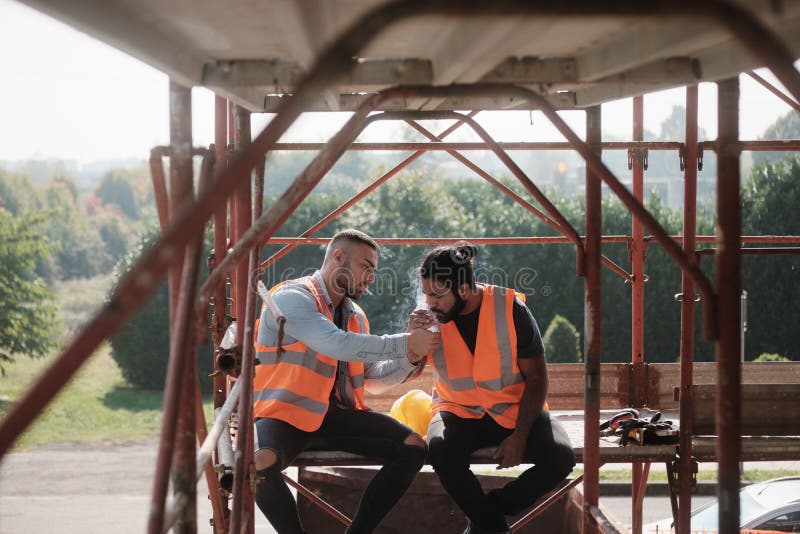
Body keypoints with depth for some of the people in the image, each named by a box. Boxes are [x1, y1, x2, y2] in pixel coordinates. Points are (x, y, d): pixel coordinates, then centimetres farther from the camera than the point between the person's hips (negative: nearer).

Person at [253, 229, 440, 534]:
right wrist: (405, 343, -18)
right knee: (261, 463, -39)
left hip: (335, 415, 7)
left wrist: (408, 359, 0)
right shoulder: (291, 298, -10)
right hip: (284, 414, -7)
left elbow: (370, 379, 19)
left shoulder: (355, 316, 16)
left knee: (413, 447, -12)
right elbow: (336, 344, -23)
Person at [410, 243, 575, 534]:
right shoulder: (431, 316, -8)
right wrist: (413, 337, -23)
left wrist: (520, 436, -17)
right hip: (459, 411, 1)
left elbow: (536, 377, -8)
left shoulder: (511, 309, -14)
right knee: (441, 450, -33)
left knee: (560, 457, -27)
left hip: (514, 410, -1)